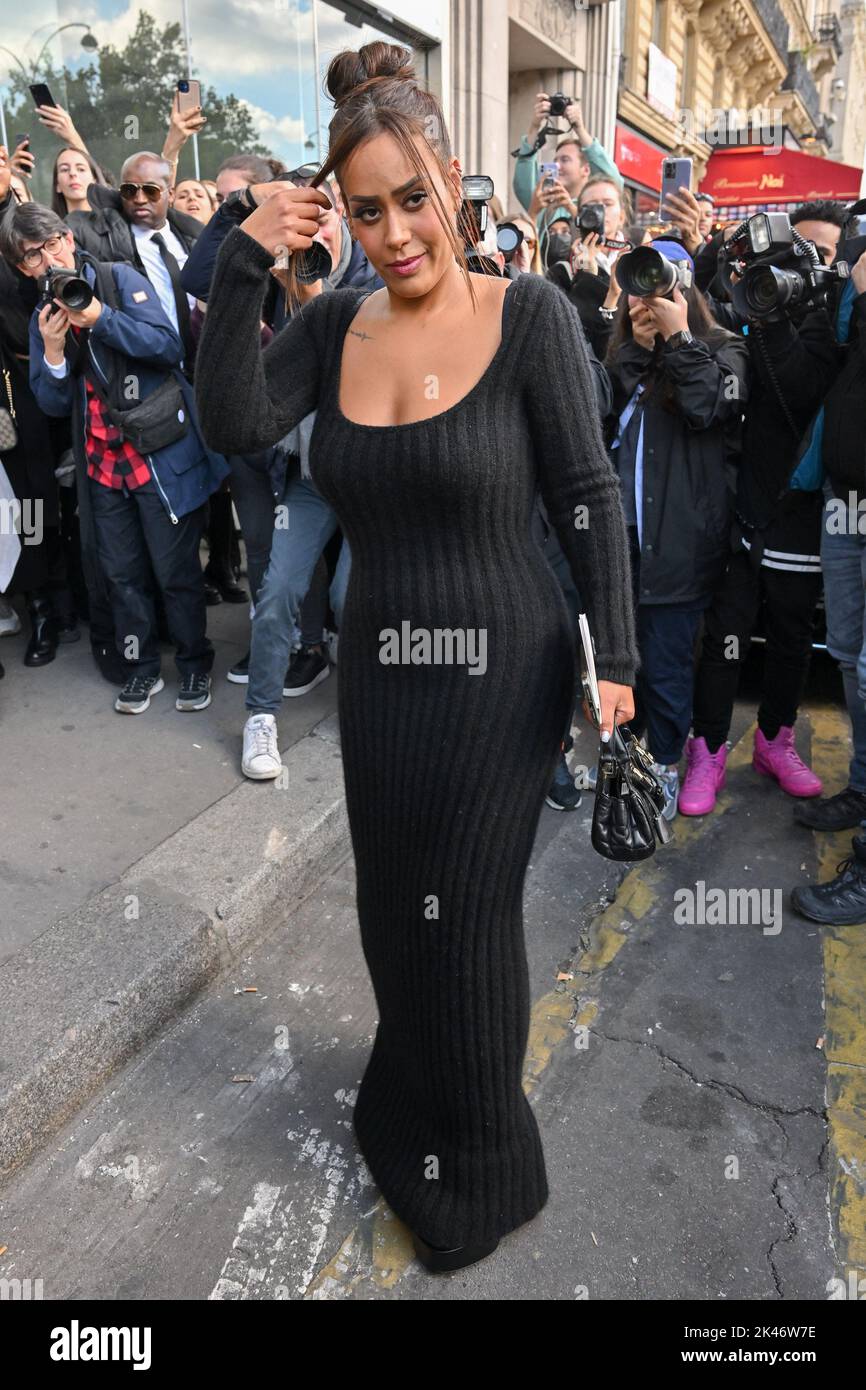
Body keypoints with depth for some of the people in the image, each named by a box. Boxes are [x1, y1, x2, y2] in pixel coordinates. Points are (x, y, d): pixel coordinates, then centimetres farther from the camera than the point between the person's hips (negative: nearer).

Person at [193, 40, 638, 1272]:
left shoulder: (531, 314, -11)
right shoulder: (335, 320, 2)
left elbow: (590, 497, -10)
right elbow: (234, 426, -11)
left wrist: (613, 657, -14)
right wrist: (245, 264, -16)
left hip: (503, 666, -5)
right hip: (378, 667, 5)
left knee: (468, 913, 7)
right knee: (392, 906, 18)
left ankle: (486, 1168, 35)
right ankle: (412, 1102, 49)